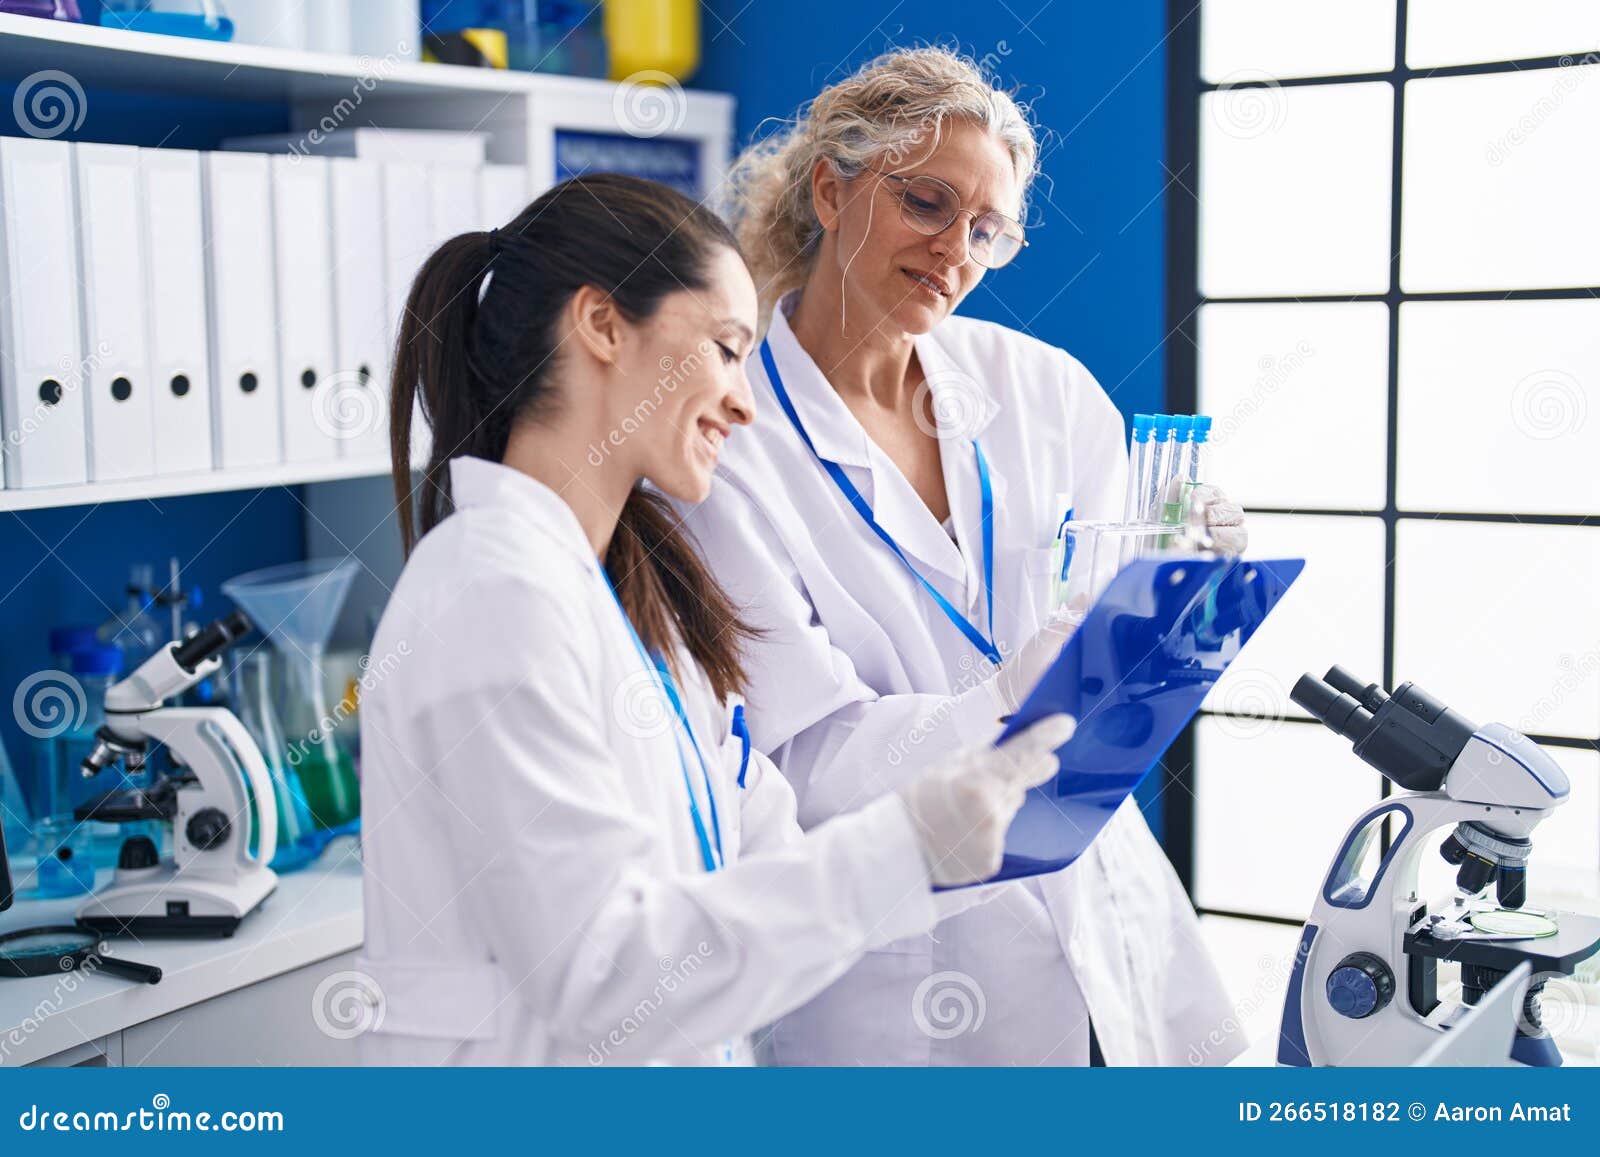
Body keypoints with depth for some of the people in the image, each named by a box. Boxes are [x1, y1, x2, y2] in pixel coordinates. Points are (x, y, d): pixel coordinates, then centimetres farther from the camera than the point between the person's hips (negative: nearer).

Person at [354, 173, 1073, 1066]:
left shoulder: (638, 582, 14)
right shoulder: (500, 597, -15)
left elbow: (762, 843, 9)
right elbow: (601, 974, -19)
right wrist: (905, 848, -22)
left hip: (685, 1049, 8)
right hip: (541, 1056, -8)